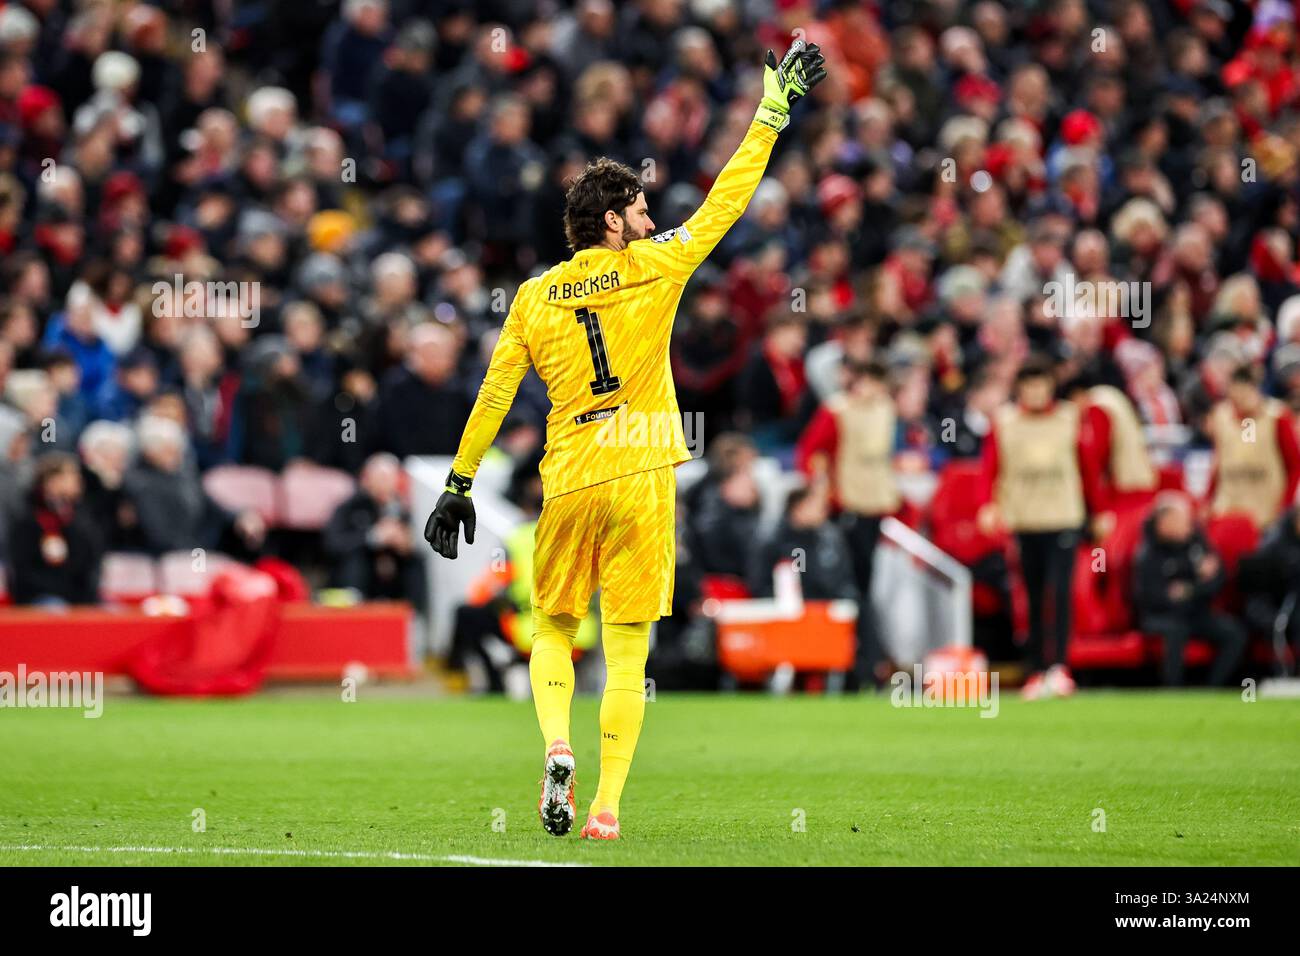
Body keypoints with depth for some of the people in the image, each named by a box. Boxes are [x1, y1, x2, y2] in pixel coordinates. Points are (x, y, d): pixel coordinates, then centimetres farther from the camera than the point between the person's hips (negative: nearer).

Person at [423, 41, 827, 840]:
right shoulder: (653, 268, -3)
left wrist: (460, 482, 15)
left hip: (568, 482, 2)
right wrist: (773, 111, 10)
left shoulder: (534, 297, 5)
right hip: (640, 477, -2)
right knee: (627, 647, 1)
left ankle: (557, 746, -10)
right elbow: (725, 202, 2)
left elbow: (493, 396, 7)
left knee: (553, 629, 17)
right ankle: (607, 805, -5)